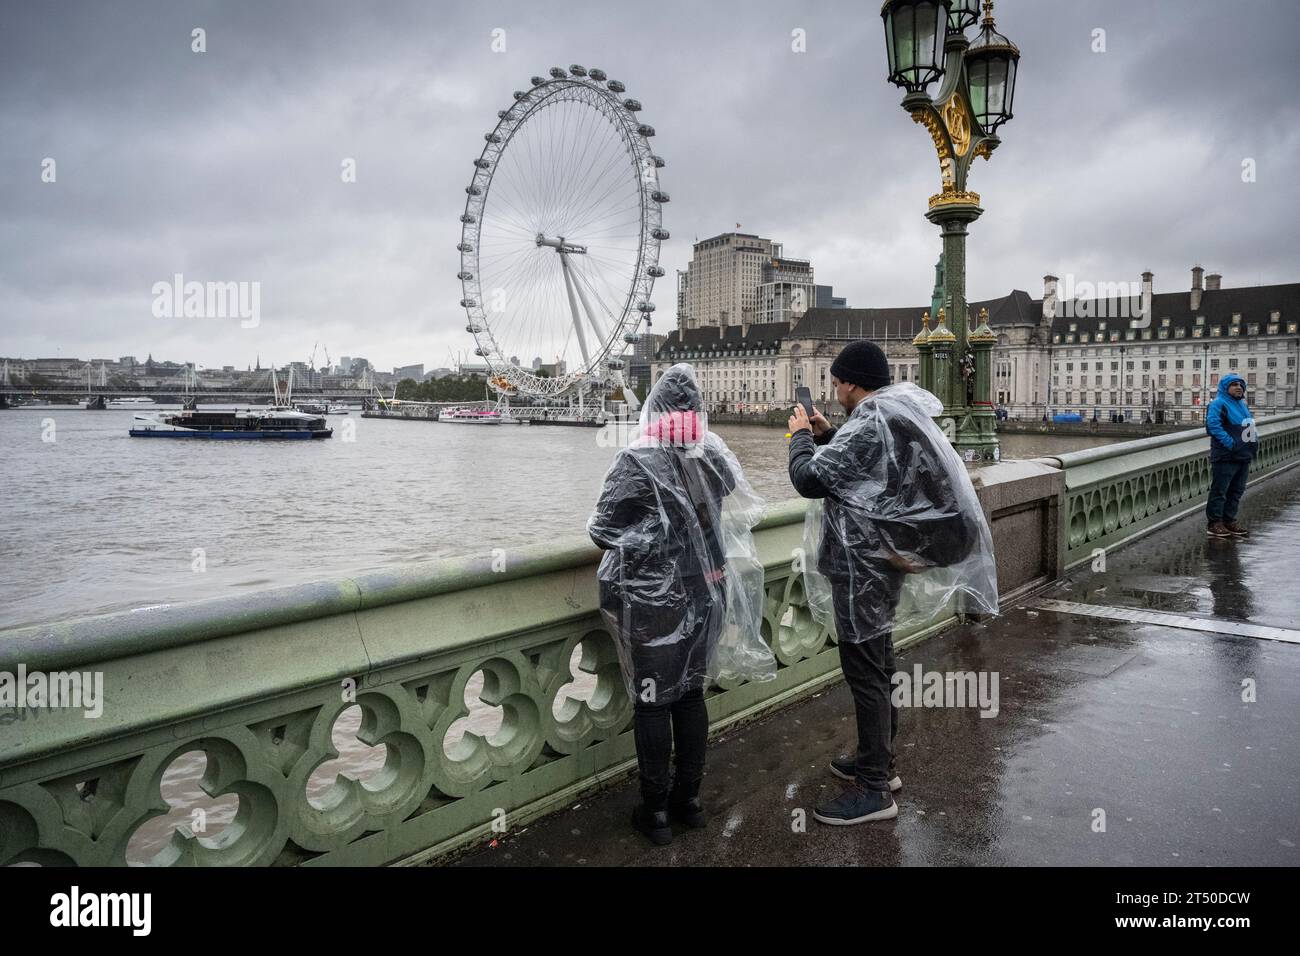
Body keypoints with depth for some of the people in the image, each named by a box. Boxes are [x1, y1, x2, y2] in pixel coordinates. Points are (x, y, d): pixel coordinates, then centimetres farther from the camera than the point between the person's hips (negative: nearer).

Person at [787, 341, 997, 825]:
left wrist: (801, 435, -4)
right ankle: (879, 761, 34)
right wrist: (826, 434, 11)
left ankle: (874, 790, 7)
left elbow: (808, 478, -20)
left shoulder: (869, 425, -22)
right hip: (880, 557, 10)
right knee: (877, 664, 19)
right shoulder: (896, 416, 9)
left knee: (865, 672, -3)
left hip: (863, 564, -10)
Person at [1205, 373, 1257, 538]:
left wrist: (1255, 441, 10)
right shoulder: (1218, 404, -11)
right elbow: (1213, 424, -24)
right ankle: (1214, 523, 2)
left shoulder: (1243, 405, 17)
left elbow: (1250, 426, 27)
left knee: (1236, 491, 13)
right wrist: (1229, 443, -27)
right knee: (1219, 491, -4)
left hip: (1244, 456, 9)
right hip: (1225, 457, -9)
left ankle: (1229, 520, 22)